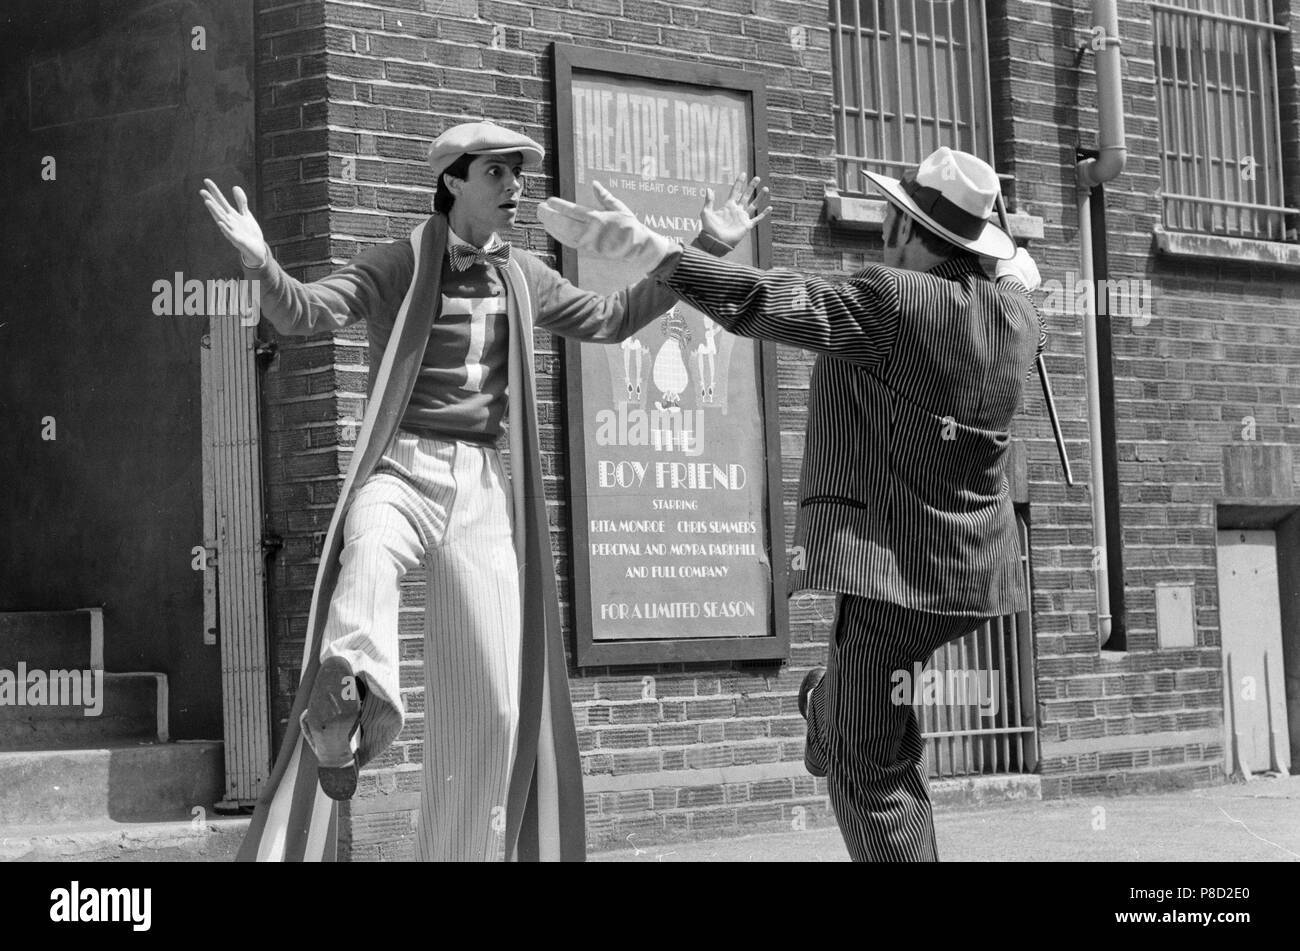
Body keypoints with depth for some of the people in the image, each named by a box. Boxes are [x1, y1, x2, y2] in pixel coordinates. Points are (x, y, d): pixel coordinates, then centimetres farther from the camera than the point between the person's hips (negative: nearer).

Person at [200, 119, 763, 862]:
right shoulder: (397, 268, -1)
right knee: (369, 557, -43)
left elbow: (611, 321, 25)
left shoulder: (523, 277, 13)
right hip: (401, 470, -4)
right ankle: (351, 715, -60)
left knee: (493, 704, 1)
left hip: (484, 488, 4)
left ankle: (464, 851, 12)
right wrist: (263, 263, -35)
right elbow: (302, 313, -13)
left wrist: (703, 250, 19)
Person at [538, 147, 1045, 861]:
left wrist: (640, 246, -25)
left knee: (871, 771, -5)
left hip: (894, 561, -8)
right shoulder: (1012, 315, 8)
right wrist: (1017, 279, 54)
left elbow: (758, 303, -24)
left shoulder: (891, 301, -15)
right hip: (975, 570, 9)